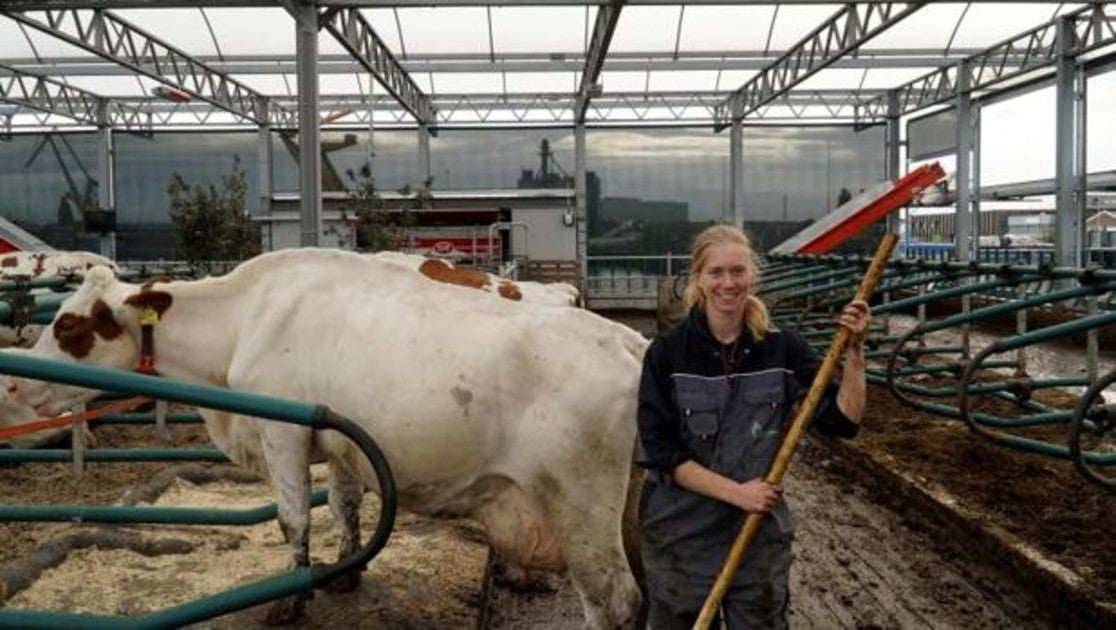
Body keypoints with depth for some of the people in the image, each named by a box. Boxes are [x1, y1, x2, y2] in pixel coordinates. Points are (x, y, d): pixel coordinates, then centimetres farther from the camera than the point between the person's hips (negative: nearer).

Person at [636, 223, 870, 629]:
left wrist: (854, 350, -15)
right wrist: (735, 492, -19)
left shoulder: (782, 348, -4)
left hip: (761, 532, 2)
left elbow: (843, 420, -4)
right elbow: (659, 451, -13)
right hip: (681, 532, -1)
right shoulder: (667, 353, -10)